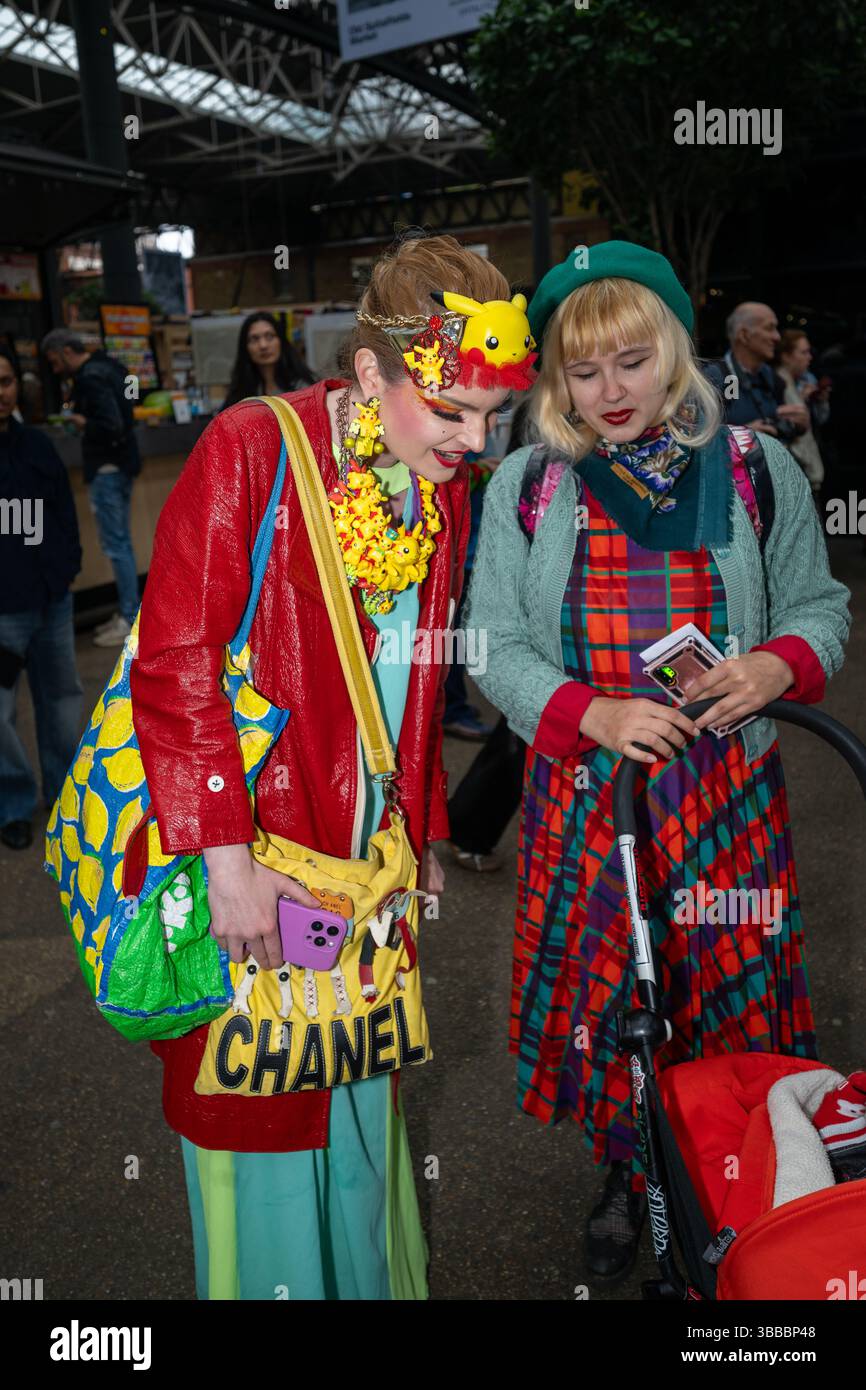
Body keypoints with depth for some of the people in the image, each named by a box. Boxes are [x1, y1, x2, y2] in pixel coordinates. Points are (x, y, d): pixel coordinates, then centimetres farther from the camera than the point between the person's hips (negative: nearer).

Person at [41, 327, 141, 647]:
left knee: (116, 545, -5)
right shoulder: (107, 367, 12)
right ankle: (128, 612, 21)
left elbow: (111, 426, -25)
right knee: (121, 542, 14)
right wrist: (84, 415, 8)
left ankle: (131, 621, 0)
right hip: (121, 463, 10)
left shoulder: (90, 378, -17)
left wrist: (82, 422, -9)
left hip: (107, 468, -10)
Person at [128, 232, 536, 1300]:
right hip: (252, 851, -5)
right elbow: (174, 662, -19)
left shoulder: (444, 490, 5)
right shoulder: (248, 450, -15)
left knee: (358, 1093, 22)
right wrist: (228, 855, -21)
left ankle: (368, 1273, 46)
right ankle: (268, 1276, 38)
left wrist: (421, 830, 16)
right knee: (256, 1096, 11)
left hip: (369, 849, 6)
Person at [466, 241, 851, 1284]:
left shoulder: (755, 470, 1)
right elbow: (494, 644, 0)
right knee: (599, 989, 10)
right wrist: (587, 712, -17)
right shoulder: (526, 485, 1)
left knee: (733, 993, 10)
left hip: (726, 788, 0)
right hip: (584, 791, 0)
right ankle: (625, 1178, 37)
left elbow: (818, 603, 10)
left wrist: (780, 664, -13)